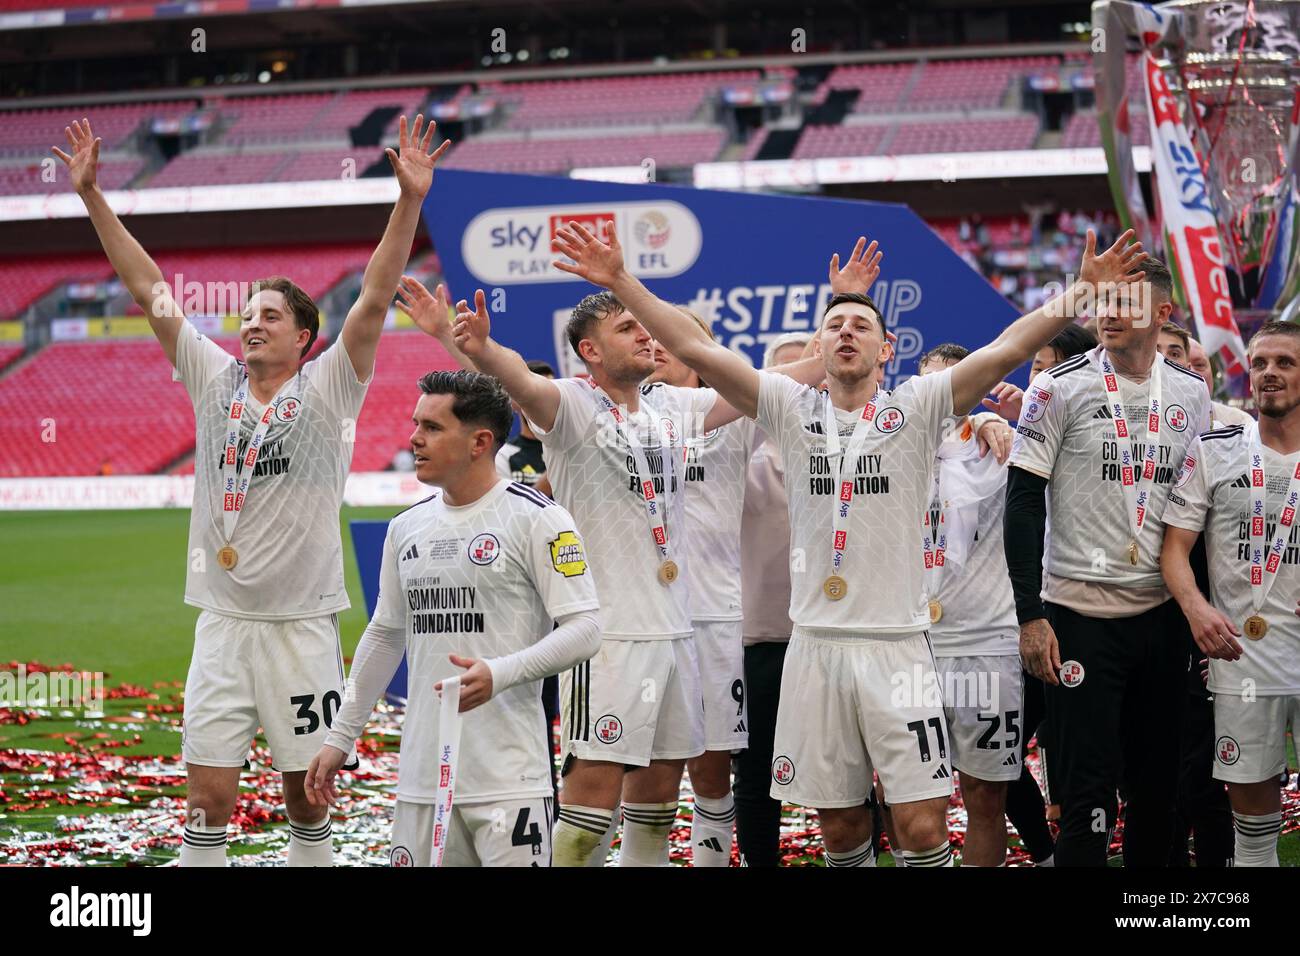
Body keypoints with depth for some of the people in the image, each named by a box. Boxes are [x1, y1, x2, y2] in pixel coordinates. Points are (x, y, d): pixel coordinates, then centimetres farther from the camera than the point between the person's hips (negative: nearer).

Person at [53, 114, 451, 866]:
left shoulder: (327, 389, -2)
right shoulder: (215, 380, 7)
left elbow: (376, 299, -13)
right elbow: (148, 288, 7)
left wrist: (410, 199, -24)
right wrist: (91, 194, 6)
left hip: (303, 624, -3)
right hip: (223, 621, 3)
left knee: (308, 795, 6)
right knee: (208, 798, 0)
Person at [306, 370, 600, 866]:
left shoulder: (537, 518, -6)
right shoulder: (406, 528, 14)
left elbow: (584, 628, -10)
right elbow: (384, 636, 23)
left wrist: (500, 673, -24)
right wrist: (339, 737, 20)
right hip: (422, 771, 6)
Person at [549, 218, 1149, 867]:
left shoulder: (916, 407, 3)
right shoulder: (792, 410, 8)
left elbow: (1009, 348, -7)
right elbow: (694, 348, 2)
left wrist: (1085, 293, -17)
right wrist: (622, 284, -5)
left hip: (897, 644, -2)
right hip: (815, 644, 2)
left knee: (921, 824, -7)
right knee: (839, 824, 8)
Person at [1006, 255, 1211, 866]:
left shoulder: (1190, 394, 9)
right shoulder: (1061, 387, -6)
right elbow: (1023, 503, -7)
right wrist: (1030, 615, -12)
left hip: (1163, 614, 4)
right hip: (1080, 614, -4)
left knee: (1157, 782, 9)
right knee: (1089, 786, -6)